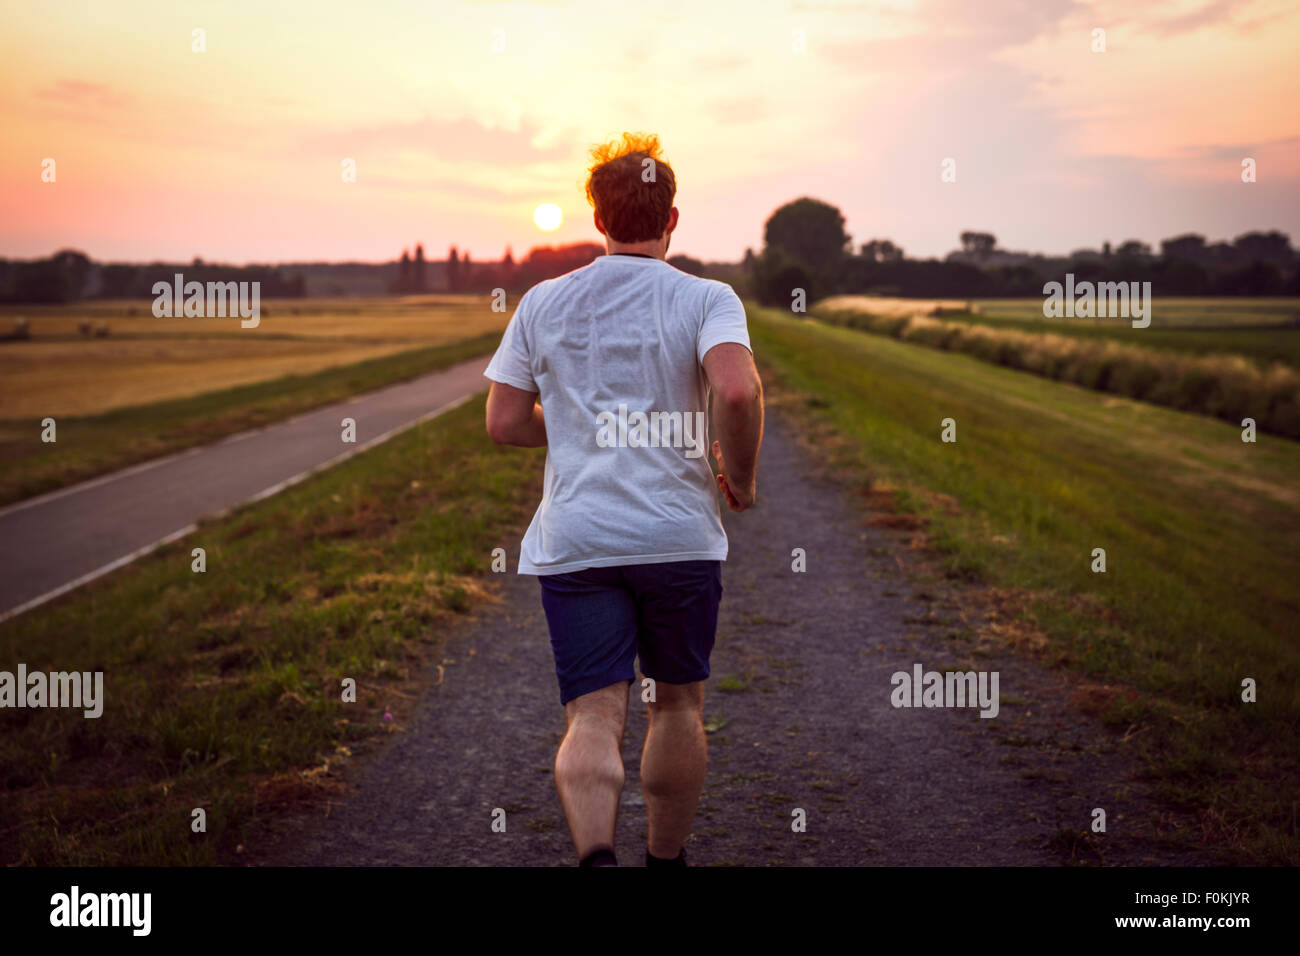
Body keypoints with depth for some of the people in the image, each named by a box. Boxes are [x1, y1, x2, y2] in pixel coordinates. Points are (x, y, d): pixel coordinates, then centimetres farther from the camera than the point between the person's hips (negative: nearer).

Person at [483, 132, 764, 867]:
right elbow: (738, 389, -21)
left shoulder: (542, 303, 7)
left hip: (574, 543, 1)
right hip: (681, 536, -1)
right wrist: (742, 476, -5)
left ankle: (596, 853, -26)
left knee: (593, 717, -2)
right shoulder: (706, 300, -3)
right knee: (679, 704, 18)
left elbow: (504, 422, 7)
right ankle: (666, 857, 32)